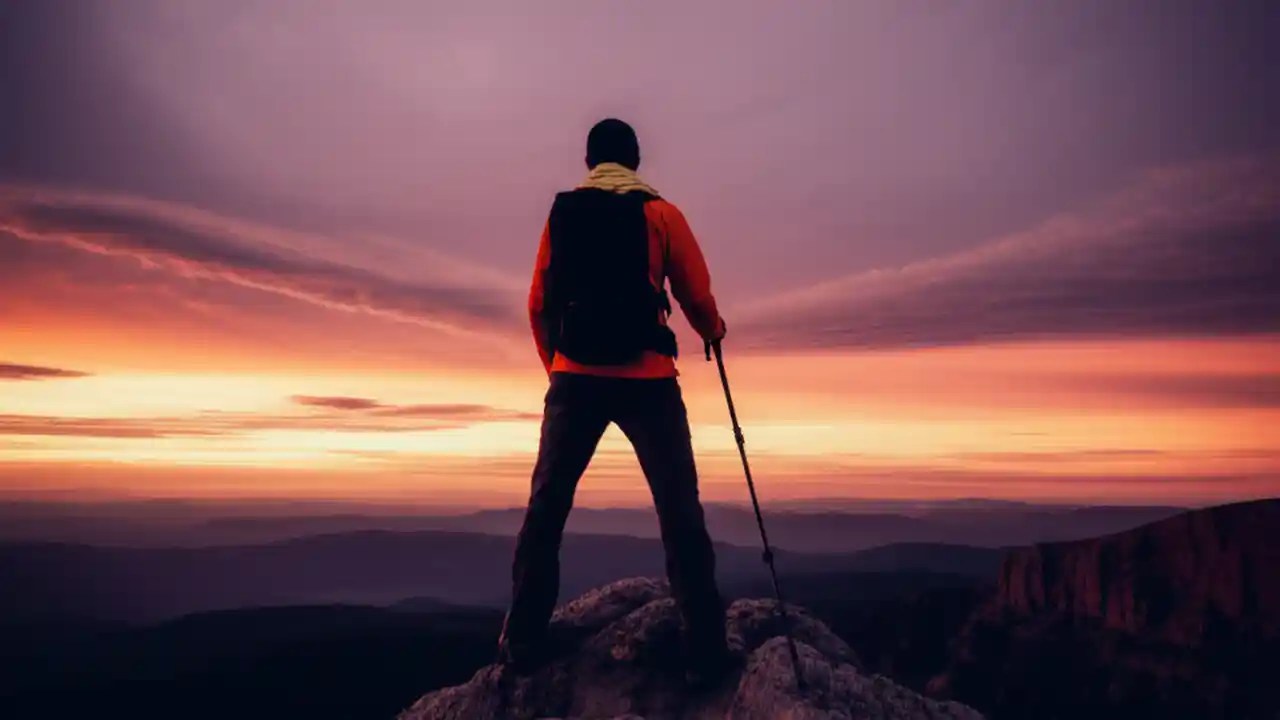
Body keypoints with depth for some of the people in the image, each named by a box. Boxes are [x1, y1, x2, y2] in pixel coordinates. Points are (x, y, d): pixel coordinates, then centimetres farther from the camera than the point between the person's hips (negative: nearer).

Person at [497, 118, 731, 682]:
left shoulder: (560, 214, 12)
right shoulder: (660, 213, 4)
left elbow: (539, 305, 12)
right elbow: (697, 296, 5)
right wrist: (713, 332, 26)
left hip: (574, 377, 3)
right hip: (645, 379, -2)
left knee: (546, 508, 11)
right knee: (679, 514, 2)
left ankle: (523, 643, 13)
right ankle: (704, 650, 3)